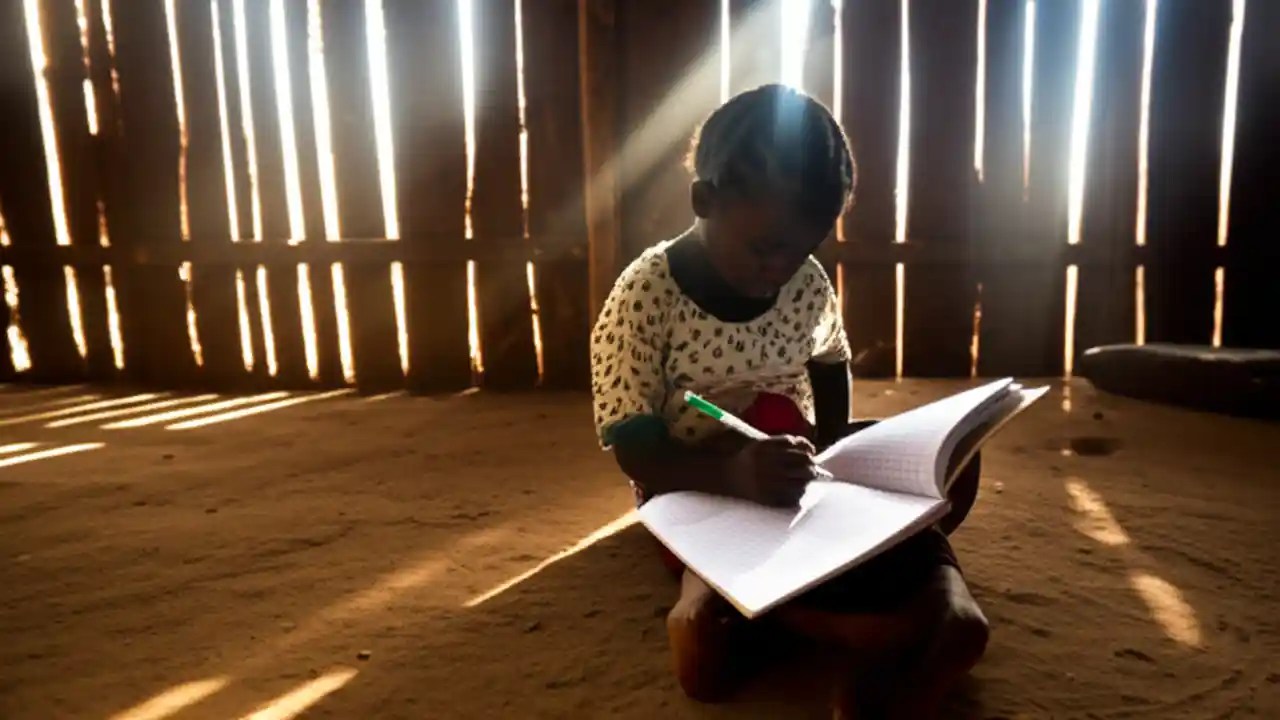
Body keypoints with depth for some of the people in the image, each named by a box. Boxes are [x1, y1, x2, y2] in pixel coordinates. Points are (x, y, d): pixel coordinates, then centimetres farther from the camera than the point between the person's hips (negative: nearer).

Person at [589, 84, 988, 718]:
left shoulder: (808, 282, -4)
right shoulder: (643, 297, -21)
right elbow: (635, 452, -23)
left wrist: (834, 450, -6)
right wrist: (731, 473, -42)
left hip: (792, 474, 6)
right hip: (697, 492, -5)